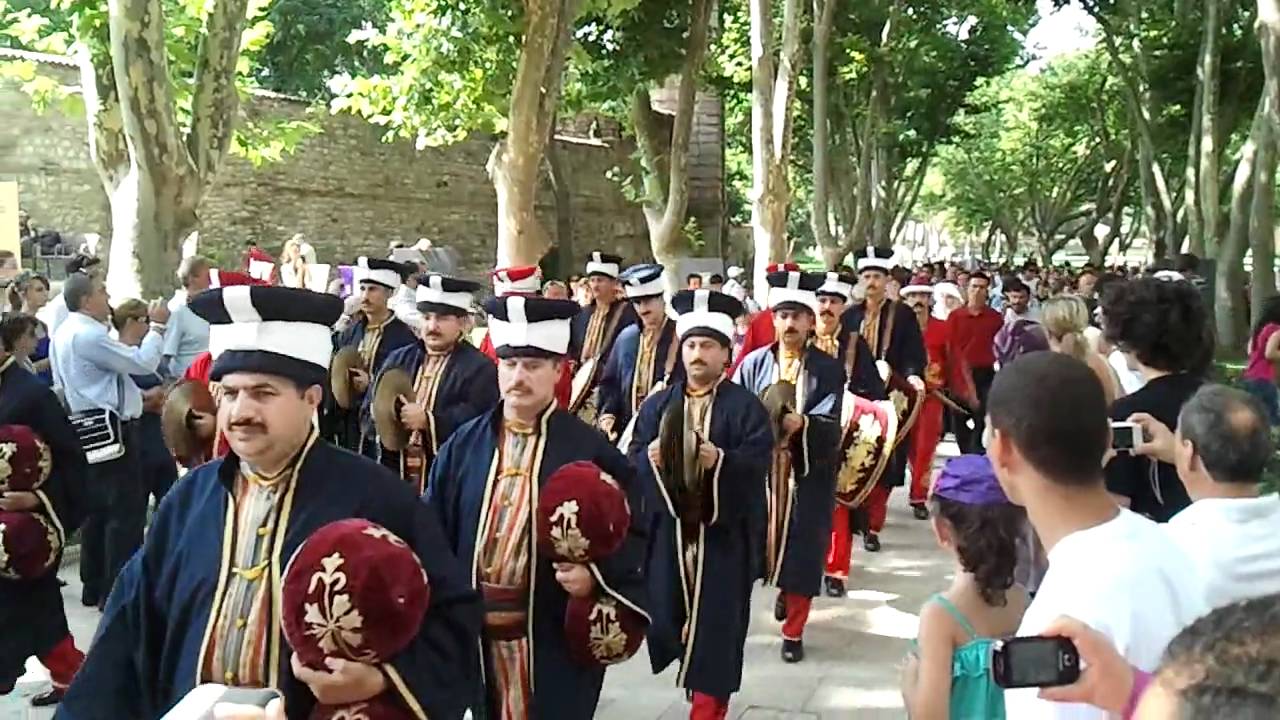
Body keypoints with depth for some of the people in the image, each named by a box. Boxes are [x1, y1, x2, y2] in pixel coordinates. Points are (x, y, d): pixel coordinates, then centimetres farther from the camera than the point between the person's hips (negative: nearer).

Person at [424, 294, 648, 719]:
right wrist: (436, 603, -2)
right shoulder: (463, 445, 6)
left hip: (553, 642, -3)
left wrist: (595, 576, -20)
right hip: (472, 634, 3)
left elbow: (631, 536, -3)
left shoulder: (590, 451, -4)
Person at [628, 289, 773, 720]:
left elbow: (758, 465, -12)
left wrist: (721, 461, -29)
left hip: (724, 535, -3)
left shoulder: (746, 407, -3)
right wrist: (650, 458, -18)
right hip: (669, 531, 3)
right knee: (668, 618, 7)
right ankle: (693, 669, 33)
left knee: (716, 628, 2)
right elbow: (632, 461, 3)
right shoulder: (658, 405, 8)